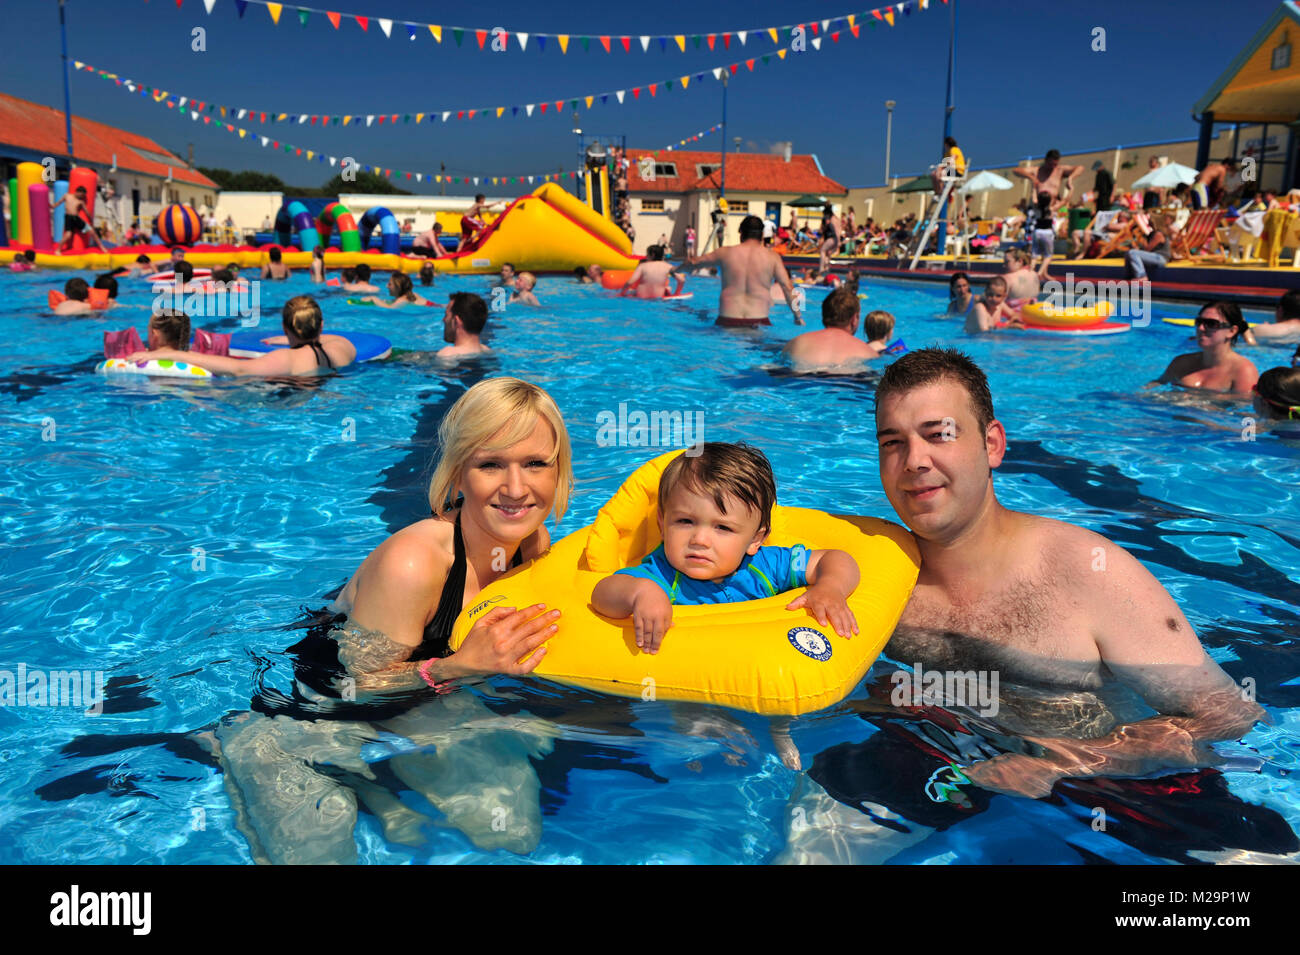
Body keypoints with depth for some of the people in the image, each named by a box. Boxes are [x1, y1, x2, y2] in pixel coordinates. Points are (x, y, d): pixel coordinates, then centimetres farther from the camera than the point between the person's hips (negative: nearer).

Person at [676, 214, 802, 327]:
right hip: (759, 321, -1)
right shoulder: (772, 257, 5)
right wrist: (798, 316, 8)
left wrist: (675, 270, 42)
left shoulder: (725, 253, 8)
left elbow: (693, 264, 22)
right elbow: (787, 287, 1)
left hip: (728, 320, 1)